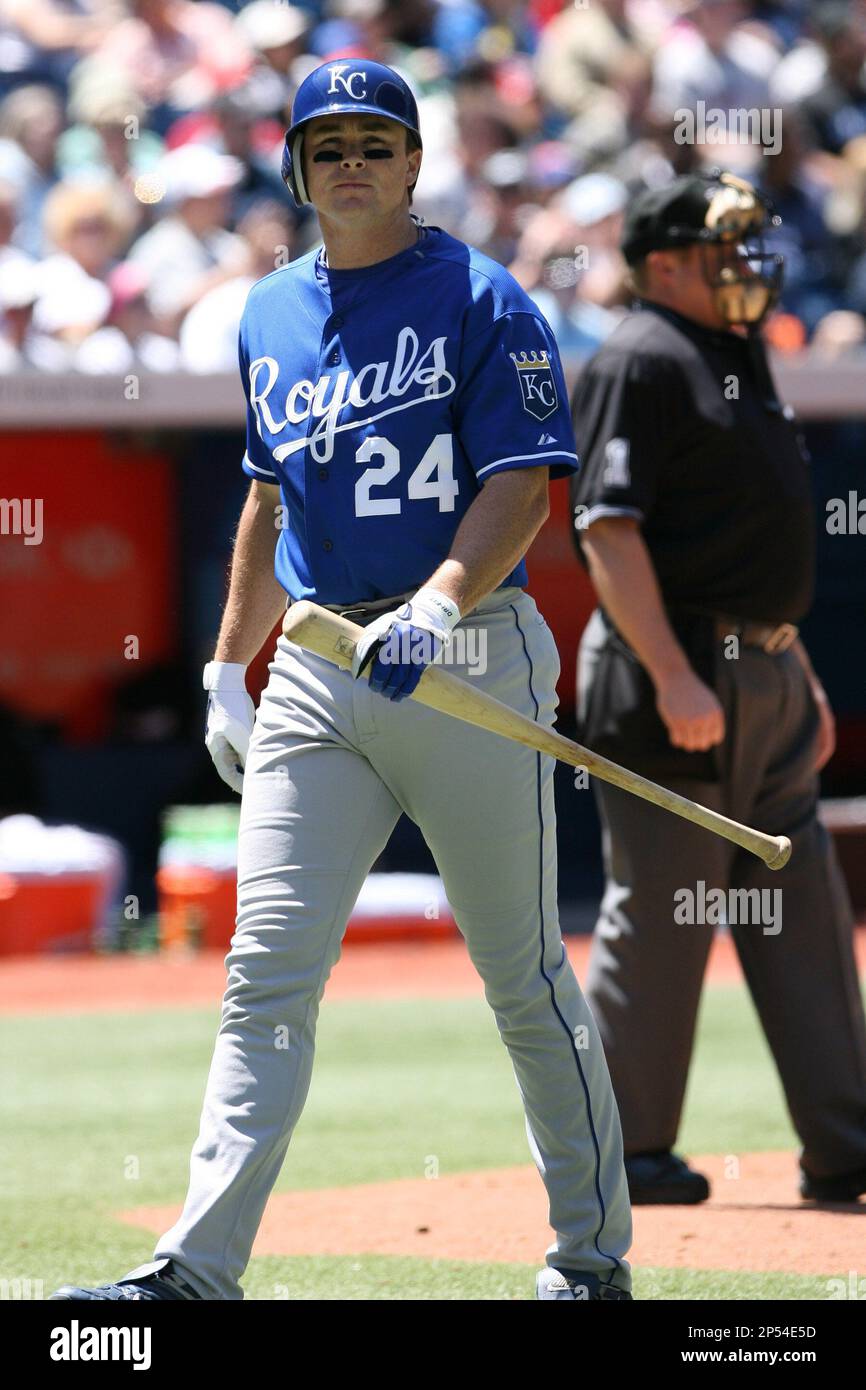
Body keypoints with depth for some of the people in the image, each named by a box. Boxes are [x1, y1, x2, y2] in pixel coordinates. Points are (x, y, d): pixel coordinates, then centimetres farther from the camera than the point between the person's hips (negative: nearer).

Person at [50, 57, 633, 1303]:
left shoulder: (481, 301, -3)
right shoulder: (271, 319, 16)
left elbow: (521, 483, -11)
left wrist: (440, 604, -26)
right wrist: (230, 669, 22)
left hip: (470, 656, -5)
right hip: (316, 673, 5)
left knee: (525, 977, 2)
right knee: (268, 973, -6)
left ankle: (593, 1256, 14)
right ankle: (201, 1269, -12)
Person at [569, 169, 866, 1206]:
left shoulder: (737, 361, 19)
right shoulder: (640, 362, -10)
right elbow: (608, 529, -19)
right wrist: (674, 676, -25)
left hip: (766, 678, 10)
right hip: (677, 673, -10)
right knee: (659, 919, -4)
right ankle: (625, 1150, 5)